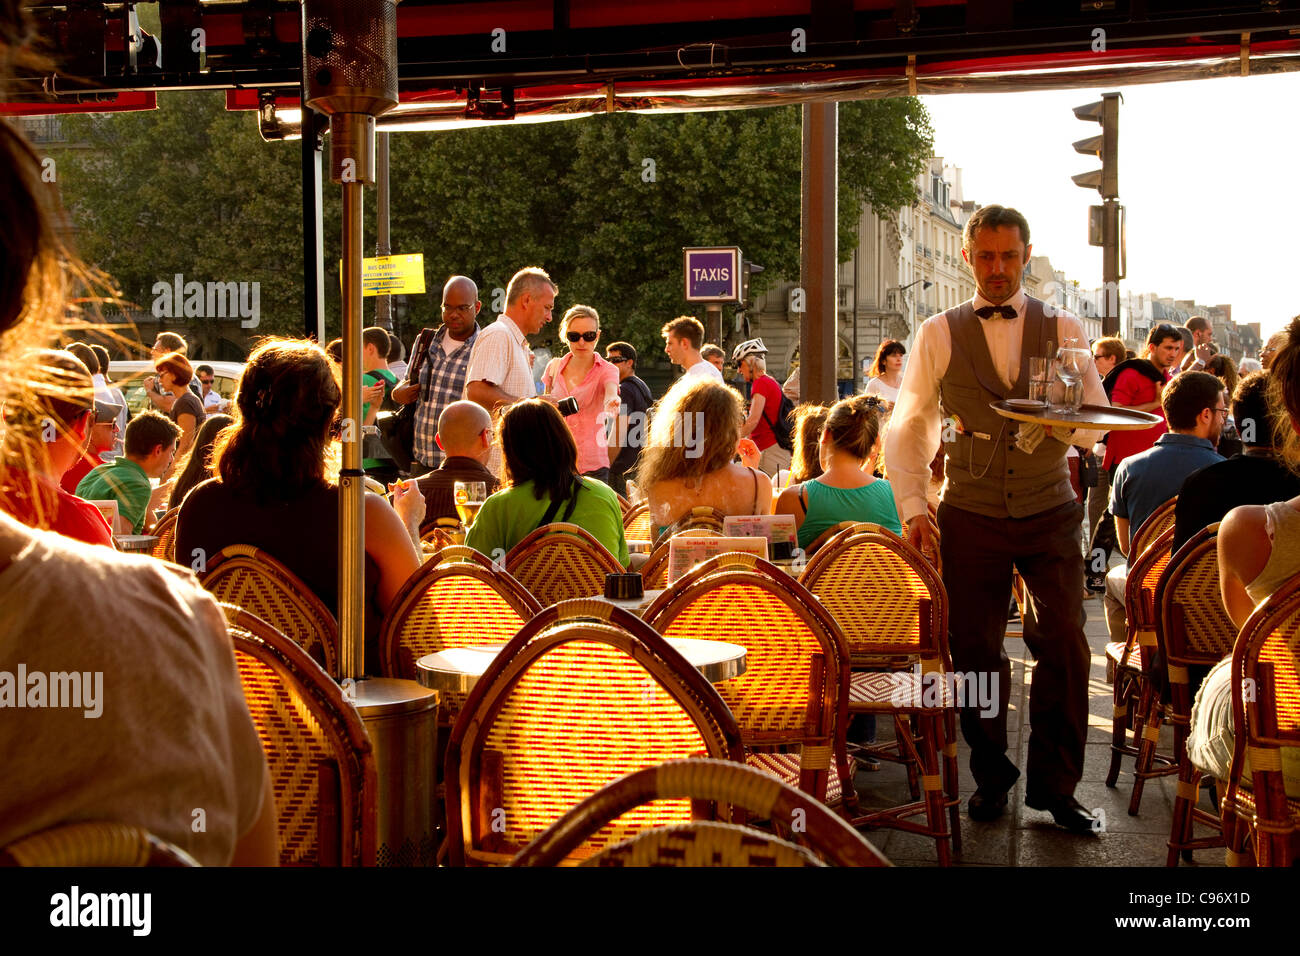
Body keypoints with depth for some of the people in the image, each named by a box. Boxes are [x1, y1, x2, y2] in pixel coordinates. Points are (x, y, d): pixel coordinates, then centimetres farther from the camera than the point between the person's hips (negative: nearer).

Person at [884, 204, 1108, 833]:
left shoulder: (1063, 330, 6)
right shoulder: (937, 334, 5)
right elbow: (905, 426, 6)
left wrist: (1058, 420, -22)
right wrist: (912, 507, -5)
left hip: (1050, 515, 0)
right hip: (970, 516, 0)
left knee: (1065, 647, -7)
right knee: (975, 650, 3)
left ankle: (1055, 786, 8)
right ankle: (991, 776, 22)